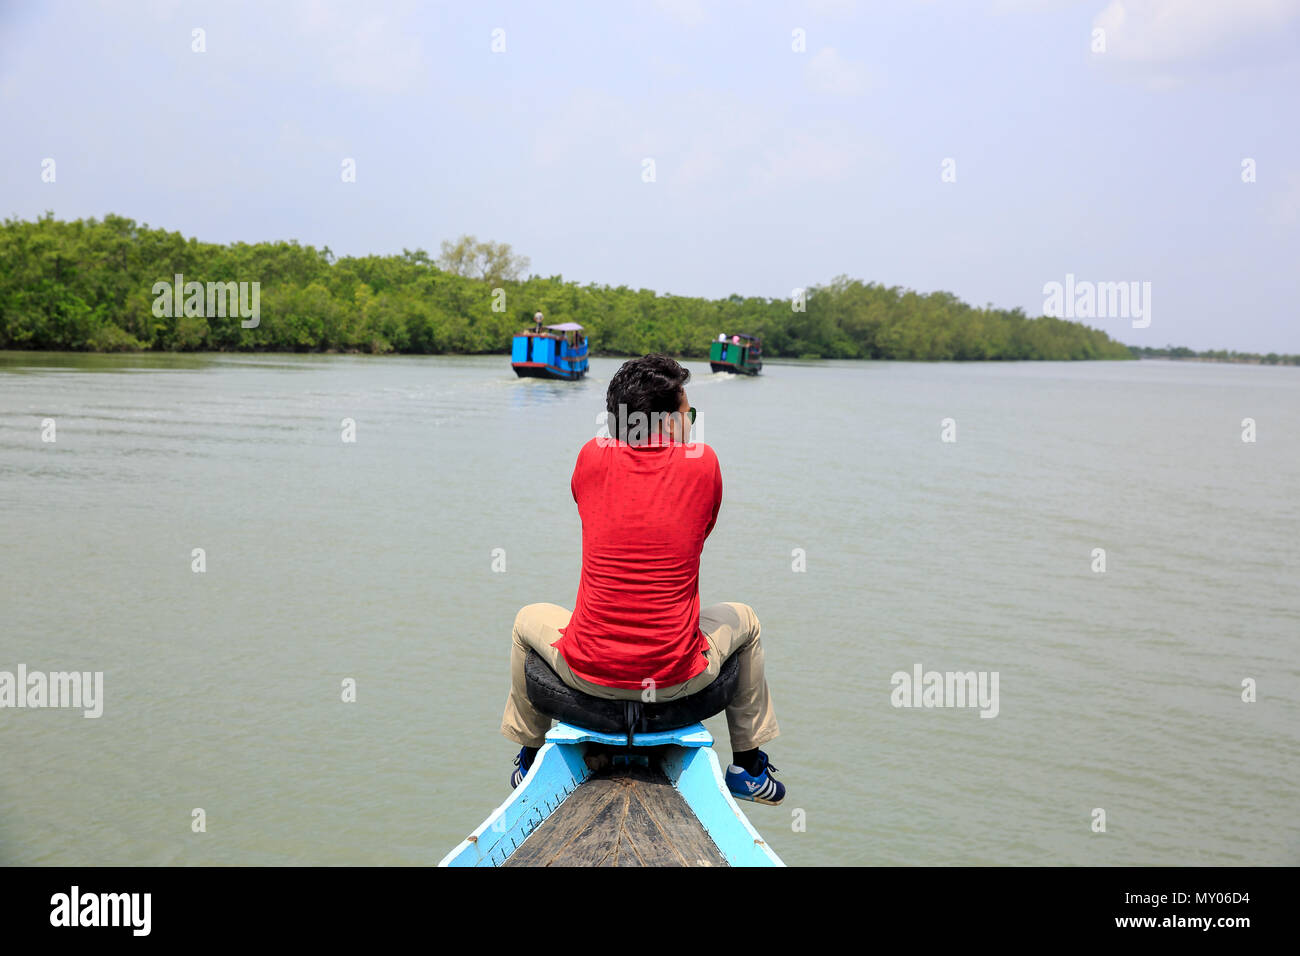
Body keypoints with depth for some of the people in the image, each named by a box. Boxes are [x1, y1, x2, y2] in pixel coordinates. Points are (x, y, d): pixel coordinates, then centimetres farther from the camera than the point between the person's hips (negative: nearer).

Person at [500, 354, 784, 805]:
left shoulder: (591, 458, -3)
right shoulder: (702, 464, -6)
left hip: (586, 674, 1)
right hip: (677, 680, -1)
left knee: (528, 619, 33)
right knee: (745, 621, 30)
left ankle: (528, 760, 44)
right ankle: (748, 768, 39)